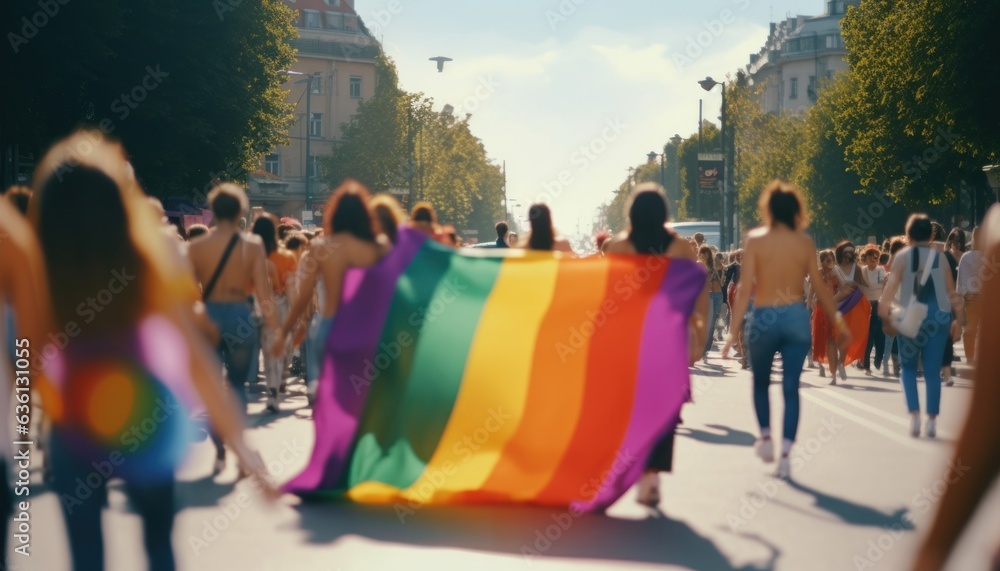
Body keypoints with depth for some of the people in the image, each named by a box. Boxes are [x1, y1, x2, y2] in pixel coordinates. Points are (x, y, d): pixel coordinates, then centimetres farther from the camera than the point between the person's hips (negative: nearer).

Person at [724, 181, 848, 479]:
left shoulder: (756, 239, -5)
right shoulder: (805, 242, 0)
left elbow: (745, 288, -9)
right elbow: (820, 287, 4)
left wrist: (734, 330, -8)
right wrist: (839, 321, 15)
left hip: (764, 318, -1)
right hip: (796, 316, 1)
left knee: (761, 381, 22)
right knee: (791, 387, 4)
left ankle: (766, 437, 18)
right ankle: (785, 454, -2)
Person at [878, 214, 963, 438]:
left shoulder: (902, 257, 0)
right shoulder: (939, 257, 6)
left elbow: (890, 288, -7)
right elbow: (951, 291, 5)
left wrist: (885, 318, -4)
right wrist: (959, 318, 10)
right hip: (937, 317, 1)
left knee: (909, 367, 13)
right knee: (933, 371, 4)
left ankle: (914, 414, -3)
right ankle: (932, 421, 2)